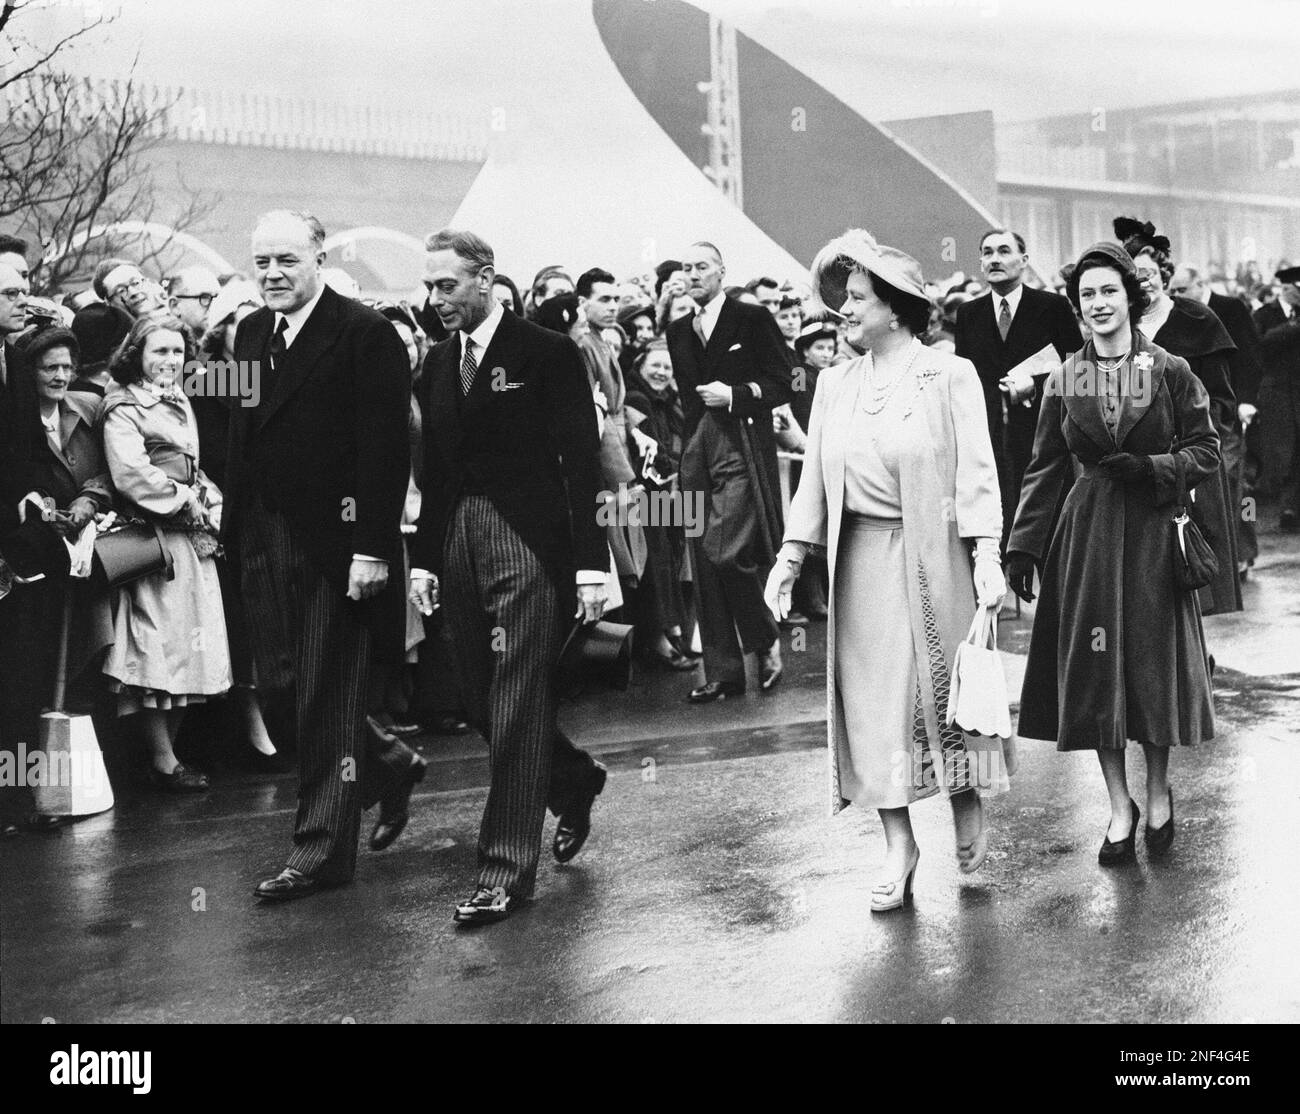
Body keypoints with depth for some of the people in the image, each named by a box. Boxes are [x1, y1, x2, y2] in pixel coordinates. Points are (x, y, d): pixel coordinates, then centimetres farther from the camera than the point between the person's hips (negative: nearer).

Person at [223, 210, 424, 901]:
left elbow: (386, 448, -16)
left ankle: (321, 853, 11)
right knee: (281, 686, 11)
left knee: (327, 700, 1)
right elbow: (243, 438, 14)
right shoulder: (252, 333, 12)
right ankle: (389, 765, 34)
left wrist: (373, 548, -20)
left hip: (336, 542, -7)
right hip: (266, 543, 7)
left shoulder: (364, 333, -11)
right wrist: (237, 529, 8)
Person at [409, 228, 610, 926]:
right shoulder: (438, 363, 13)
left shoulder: (548, 353, -5)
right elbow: (434, 470, 16)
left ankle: (507, 871, 0)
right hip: (460, 545, 6)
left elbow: (582, 462, -8)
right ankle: (574, 784, 37)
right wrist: (425, 559, 10)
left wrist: (591, 564, -12)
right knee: (483, 703, 11)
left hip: (528, 542, -6)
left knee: (515, 707, -6)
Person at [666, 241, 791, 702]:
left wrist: (734, 395, -13)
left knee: (727, 553, -17)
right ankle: (722, 671, 10)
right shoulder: (678, 331, 16)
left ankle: (766, 639, 8)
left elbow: (781, 386, -3)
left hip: (742, 450, -6)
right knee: (704, 564, 4)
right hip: (697, 453, 6)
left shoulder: (753, 319, 0)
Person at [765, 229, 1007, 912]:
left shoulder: (949, 376, -4)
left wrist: (986, 559, -14)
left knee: (945, 686, 5)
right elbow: (815, 478, 10)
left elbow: (975, 472, -7)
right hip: (860, 562, 4)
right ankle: (898, 844, 11)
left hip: (932, 556, -4)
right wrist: (790, 557, 4)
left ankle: (967, 806, 31)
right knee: (871, 696, 3)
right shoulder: (834, 384, 9)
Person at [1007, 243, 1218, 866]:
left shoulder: (1171, 372, -1)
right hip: (1086, 534, 2)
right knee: (1092, 667, 1)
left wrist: (1150, 468, -15)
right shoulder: (1064, 382, 4)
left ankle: (1157, 794, 24)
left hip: (1153, 532, -1)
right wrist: (1022, 547, 0)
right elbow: (1044, 469, 6)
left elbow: (1206, 452, 1)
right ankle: (1119, 806, 13)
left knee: (1156, 661, 4)